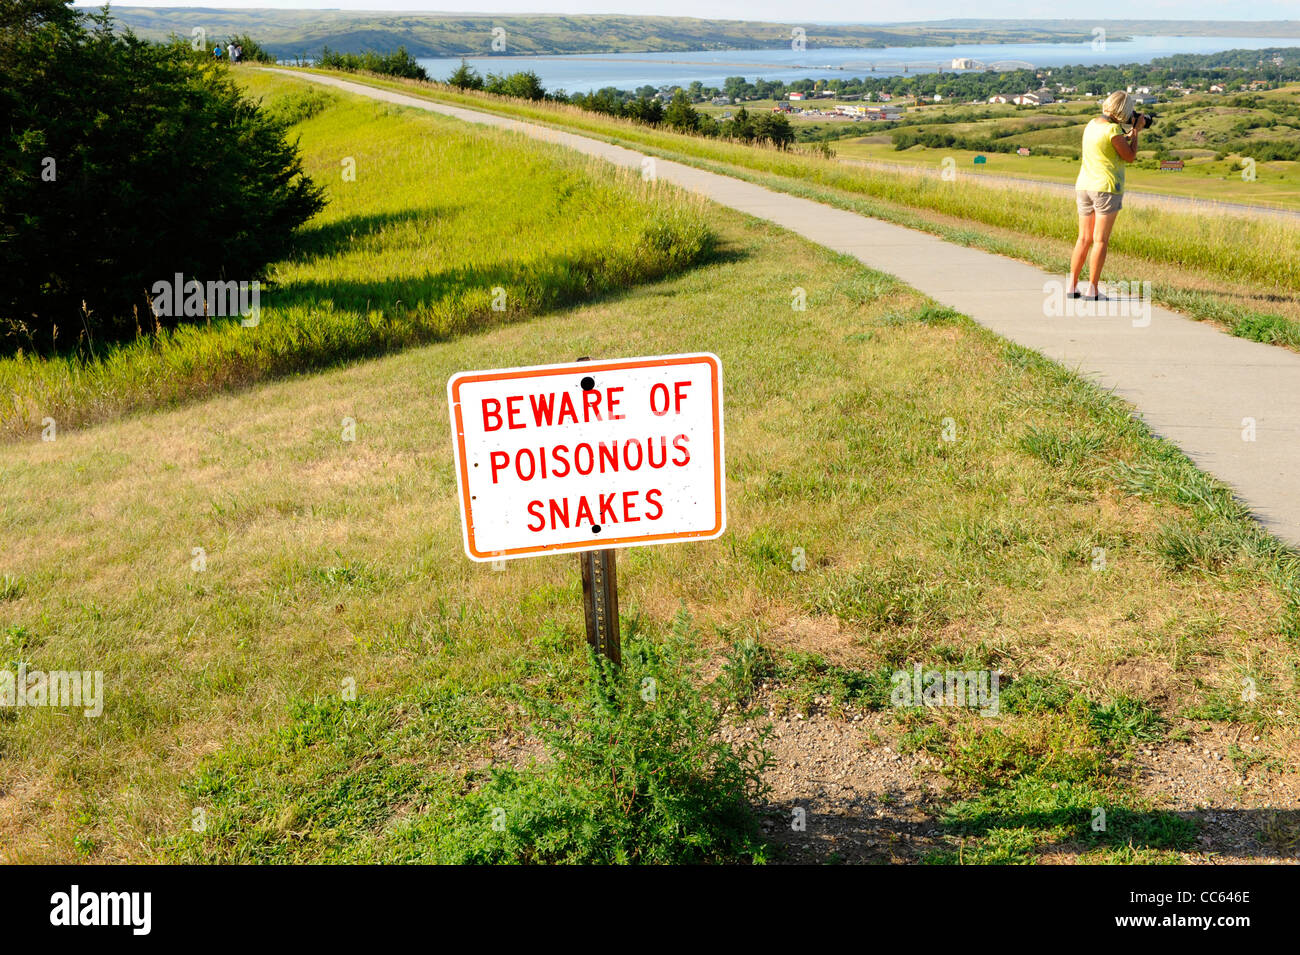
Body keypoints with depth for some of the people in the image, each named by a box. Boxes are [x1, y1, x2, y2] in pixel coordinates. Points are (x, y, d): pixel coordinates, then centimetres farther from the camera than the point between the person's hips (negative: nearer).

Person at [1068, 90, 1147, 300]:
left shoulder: (1092, 124, 9)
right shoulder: (1113, 129, -14)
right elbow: (1130, 157, -4)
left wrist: (1129, 134, 21)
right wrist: (1136, 131, 6)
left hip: (1083, 186, 7)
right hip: (1106, 188, -7)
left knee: (1084, 239, 12)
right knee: (1101, 240, -3)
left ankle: (1072, 286, 9)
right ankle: (1093, 291, -3)